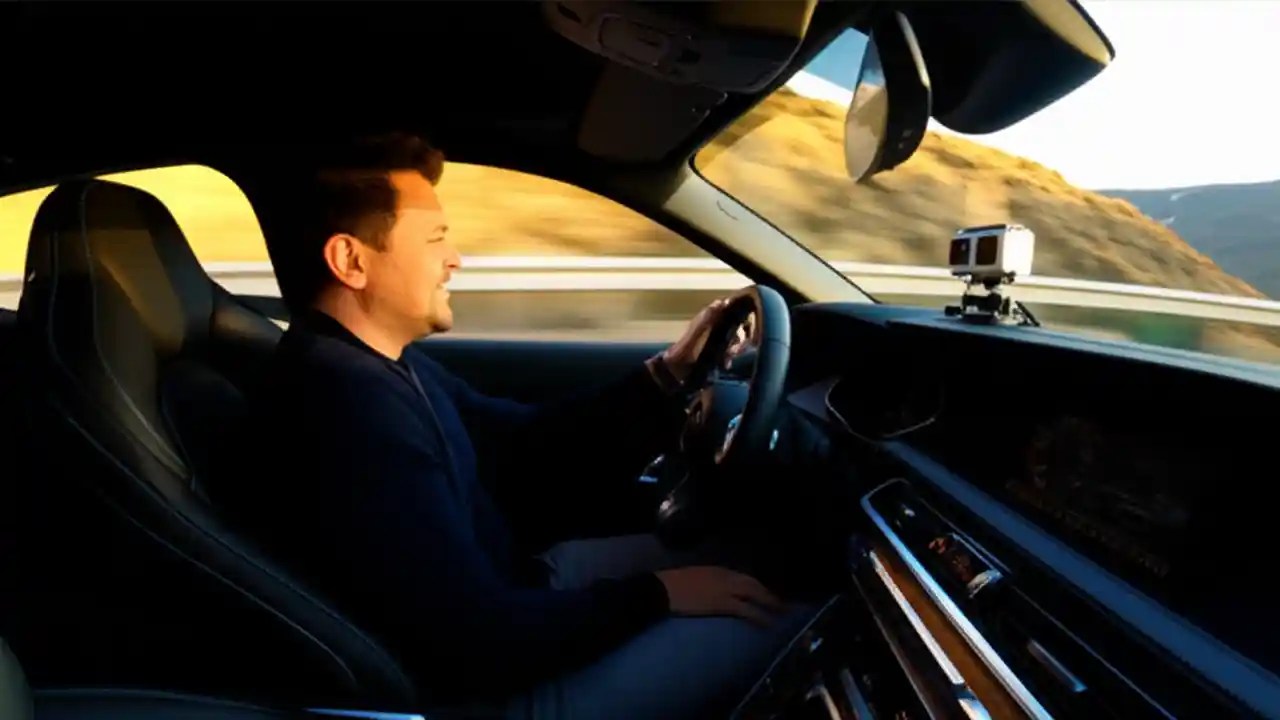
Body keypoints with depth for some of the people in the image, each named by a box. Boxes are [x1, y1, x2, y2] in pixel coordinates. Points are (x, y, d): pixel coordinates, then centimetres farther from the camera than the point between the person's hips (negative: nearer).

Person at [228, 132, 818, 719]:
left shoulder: (381, 360, 3)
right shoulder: (350, 406, -30)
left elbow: (527, 443, 7)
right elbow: (478, 643, -30)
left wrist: (666, 373, -1)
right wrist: (654, 595, -18)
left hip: (507, 592, 9)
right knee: (784, 625, -10)